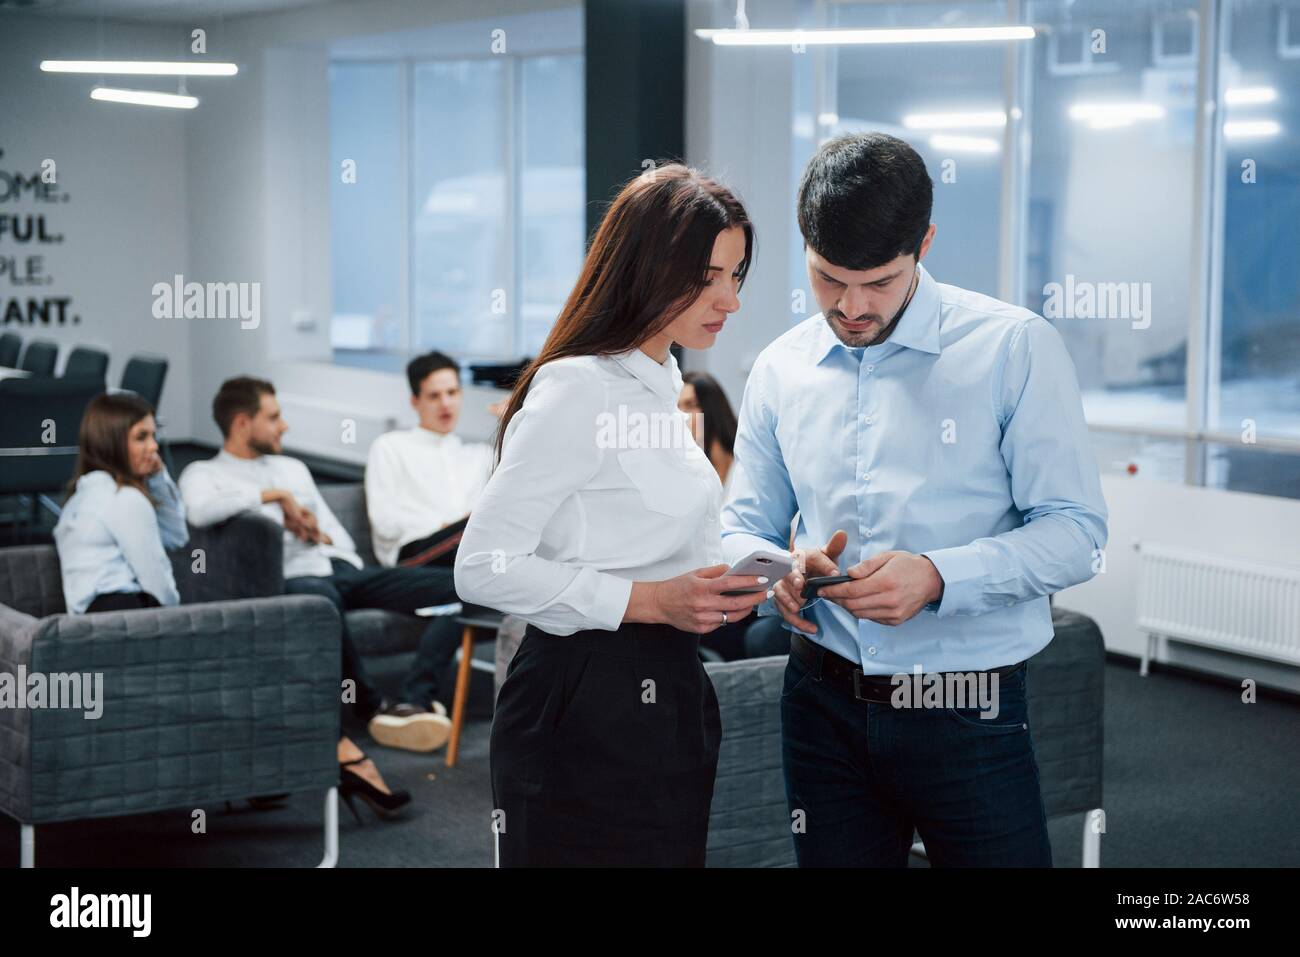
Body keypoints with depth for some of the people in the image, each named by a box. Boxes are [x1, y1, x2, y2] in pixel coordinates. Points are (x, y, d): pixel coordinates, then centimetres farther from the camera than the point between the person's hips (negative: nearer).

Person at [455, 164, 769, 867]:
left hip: (666, 697, 9)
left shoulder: (657, 386, 14)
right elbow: (483, 567, -19)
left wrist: (711, 591, 5)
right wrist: (648, 599, -21)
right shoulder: (577, 389, -14)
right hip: (585, 709, -9)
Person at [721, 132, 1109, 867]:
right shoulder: (781, 370, 6)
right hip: (825, 705, 4)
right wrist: (779, 575, -10)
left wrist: (937, 576, -24)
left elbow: (1076, 533, -10)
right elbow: (744, 529, 13)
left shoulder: (1015, 348, -7)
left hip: (969, 716, -3)